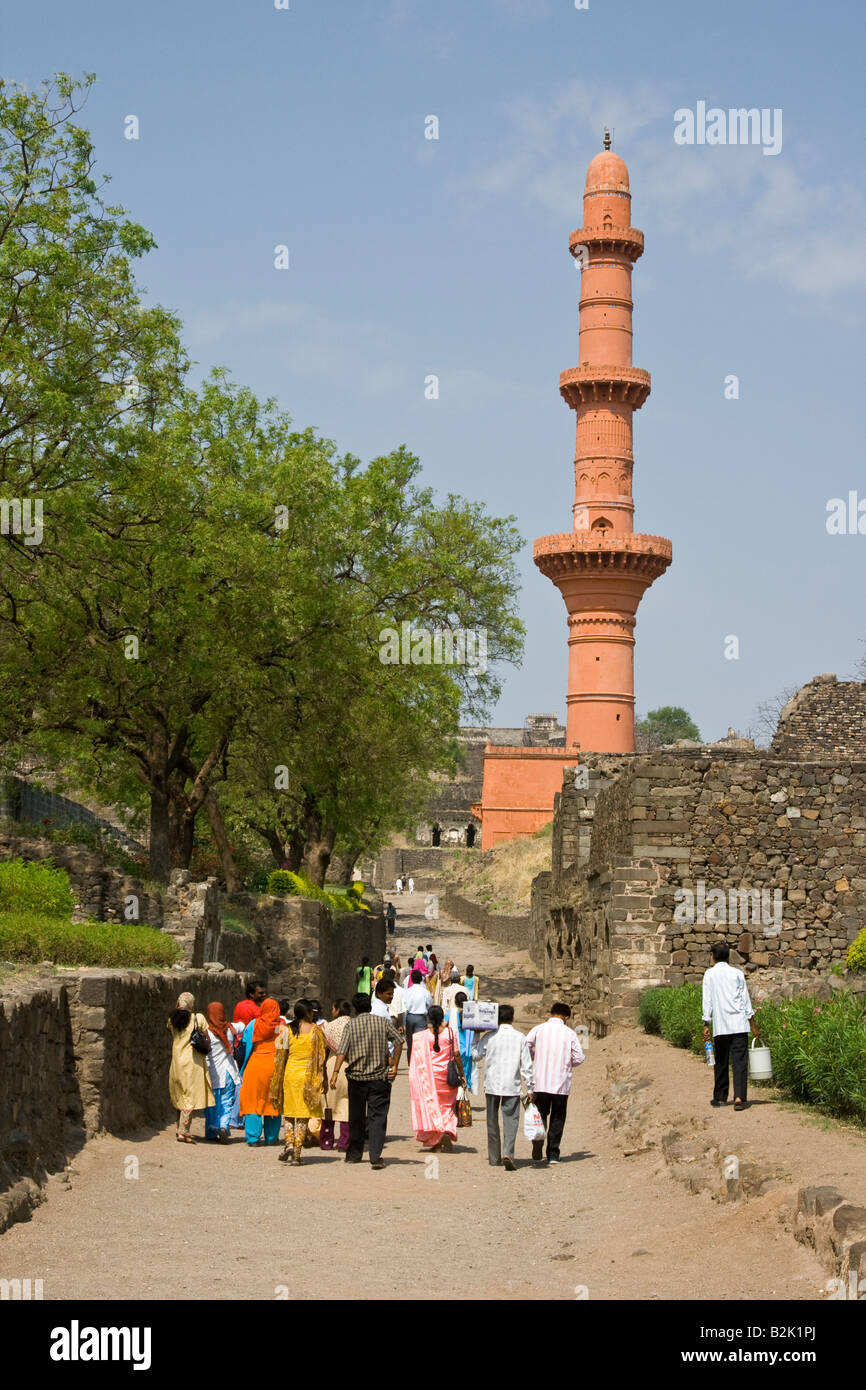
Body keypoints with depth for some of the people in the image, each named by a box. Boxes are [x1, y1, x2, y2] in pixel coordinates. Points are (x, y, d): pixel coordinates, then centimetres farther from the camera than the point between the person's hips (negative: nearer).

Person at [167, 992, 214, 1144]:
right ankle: (183, 1132, -11)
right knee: (190, 1097, -5)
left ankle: (181, 1130, 22)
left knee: (180, 1097, 15)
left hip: (177, 1061, 5)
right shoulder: (198, 1018, -6)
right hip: (193, 1061, -5)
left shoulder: (172, 1020, 5)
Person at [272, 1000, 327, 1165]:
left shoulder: (286, 1030, -2)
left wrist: (277, 1081, 5)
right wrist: (322, 1078, 8)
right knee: (303, 1115, 4)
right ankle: (296, 1153, 2)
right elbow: (322, 1055, -1)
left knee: (289, 1112, 16)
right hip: (309, 1076, -1)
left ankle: (289, 1144, -3)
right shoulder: (316, 1030, -4)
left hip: (290, 1074, 1)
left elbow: (281, 1056, -2)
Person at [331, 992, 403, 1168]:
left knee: (356, 1117, 14)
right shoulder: (383, 1023, 3)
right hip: (379, 1077, 0)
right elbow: (399, 1042, -1)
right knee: (377, 1117, -2)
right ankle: (375, 1156, -15)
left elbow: (342, 1050, -11)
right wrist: (394, 1066, 6)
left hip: (357, 1077, 0)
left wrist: (336, 1071, -15)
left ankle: (354, 1154, 23)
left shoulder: (351, 1025, 0)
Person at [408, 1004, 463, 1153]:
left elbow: (419, 1060, -5)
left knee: (430, 1106, 9)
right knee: (447, 1106, 15)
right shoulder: (449, 1032, -5)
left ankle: (435, 1142, 8)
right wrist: (461, 1074, 5)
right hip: (447, 1074, 1)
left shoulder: (422, 1036, -7)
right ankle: (448, 1132, -8)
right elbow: (456, 1054, -3)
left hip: (429, 1075, -1)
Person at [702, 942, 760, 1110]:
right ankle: (739, 1097, -16)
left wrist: (706, 1025, 5)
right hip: (739, 1024, 0)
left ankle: (720, 1097, 18)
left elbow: (707, 1001, 1)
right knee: (740, 1062, -4)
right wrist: (753, 1025, 10)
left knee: (721, 1062, 12)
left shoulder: (709, 974, 4)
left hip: (720, 1025, 0)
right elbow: (745, 1000, 6)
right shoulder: (737, 973, 5)